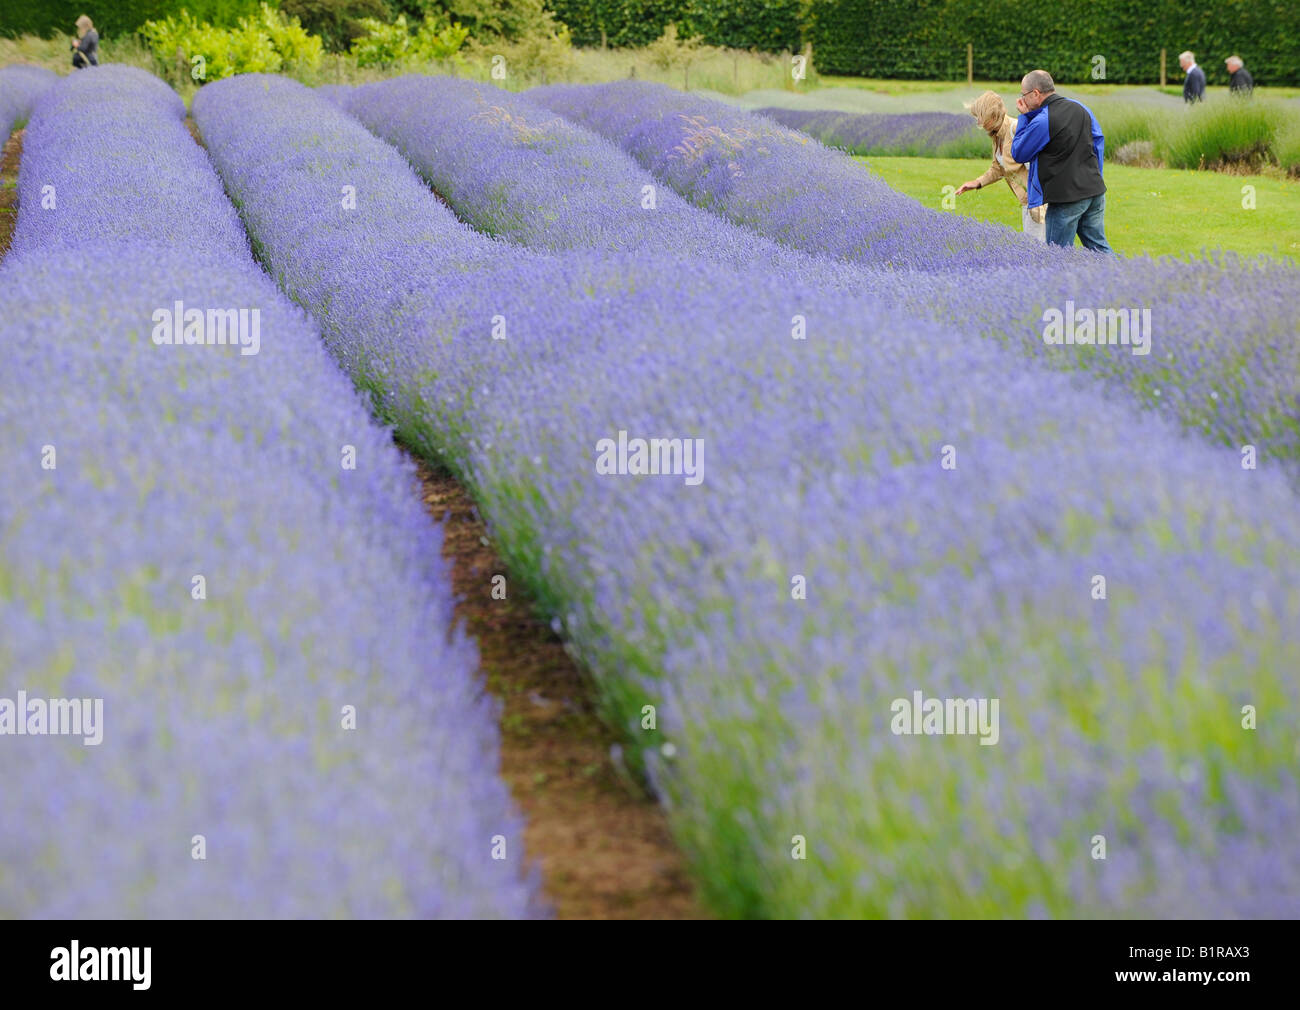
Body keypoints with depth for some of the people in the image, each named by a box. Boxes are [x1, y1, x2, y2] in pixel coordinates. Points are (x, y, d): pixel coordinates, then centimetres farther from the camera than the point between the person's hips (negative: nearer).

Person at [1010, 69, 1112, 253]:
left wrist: (1024, 117, 2)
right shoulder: (1080, 107, 8)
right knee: (1099, 247, 13)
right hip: (1095, 191, 7)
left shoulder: (1042, 122, -16)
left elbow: (1019, 154, -3)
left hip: (1067, 198, -7)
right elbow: (1098, 140, 18)